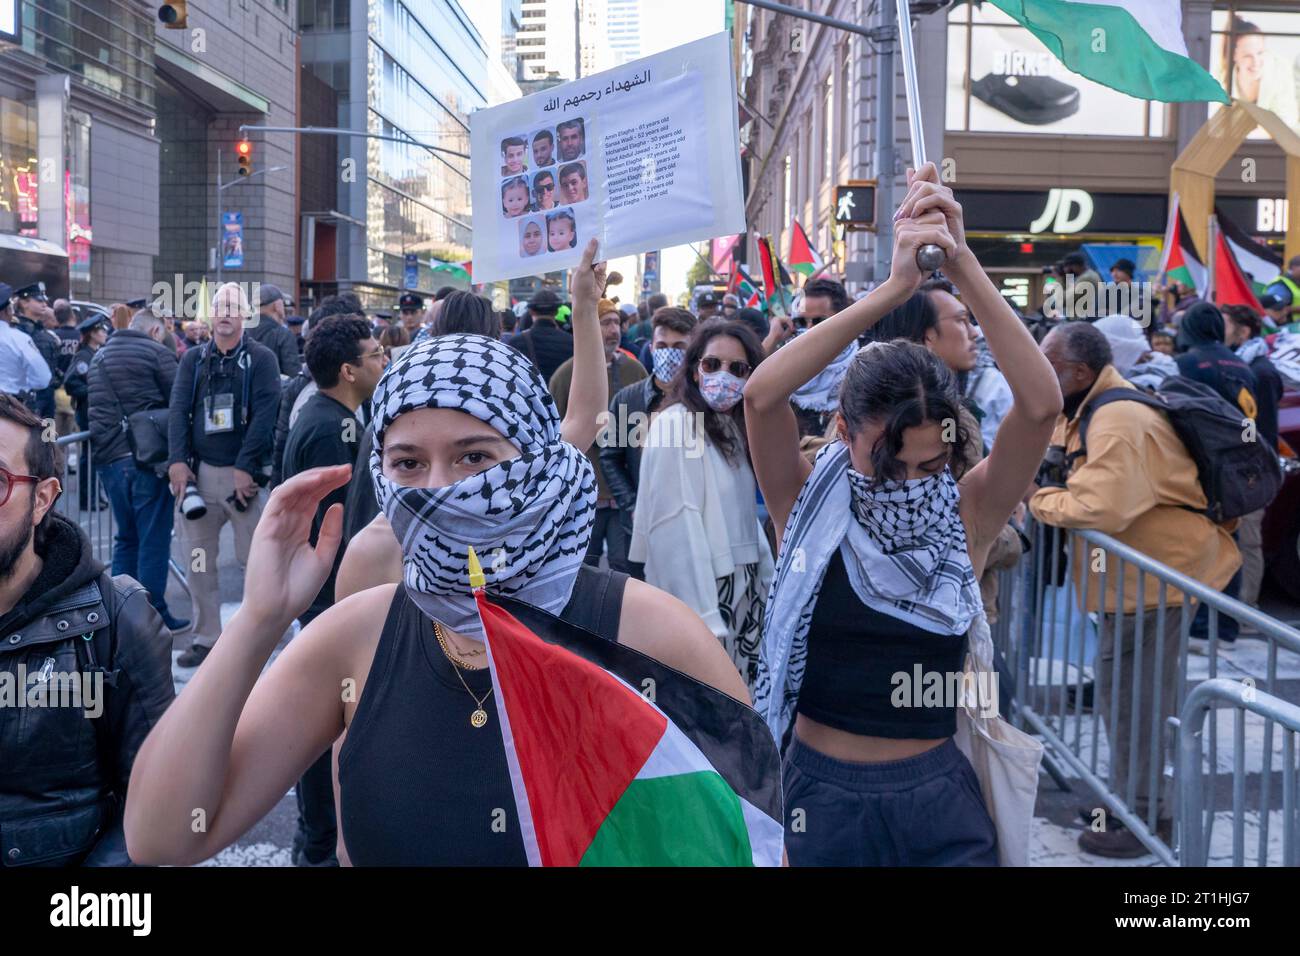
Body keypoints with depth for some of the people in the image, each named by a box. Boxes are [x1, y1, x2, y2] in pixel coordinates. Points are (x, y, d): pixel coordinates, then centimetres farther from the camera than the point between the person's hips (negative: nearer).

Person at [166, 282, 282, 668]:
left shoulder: (261, 358, 1)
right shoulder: (193, 359, 12)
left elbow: (264, 416, -8)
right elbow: (179, 410, 5)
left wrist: (245, 466, -16)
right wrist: (177, 460, -8)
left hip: (243, 471, -3)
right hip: (198, 471, 4)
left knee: (256, 558, -2)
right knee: (199, 559, 6)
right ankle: (205, 638, 14)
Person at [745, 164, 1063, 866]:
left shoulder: (966, 516, -5)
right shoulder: (810, 508, -8)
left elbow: (1041, 404, -20)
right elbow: (762, 396, -25)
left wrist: (962, 264, -26)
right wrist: (893, 289, -29)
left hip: (935, 792, 1)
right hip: (819, 790, -1)